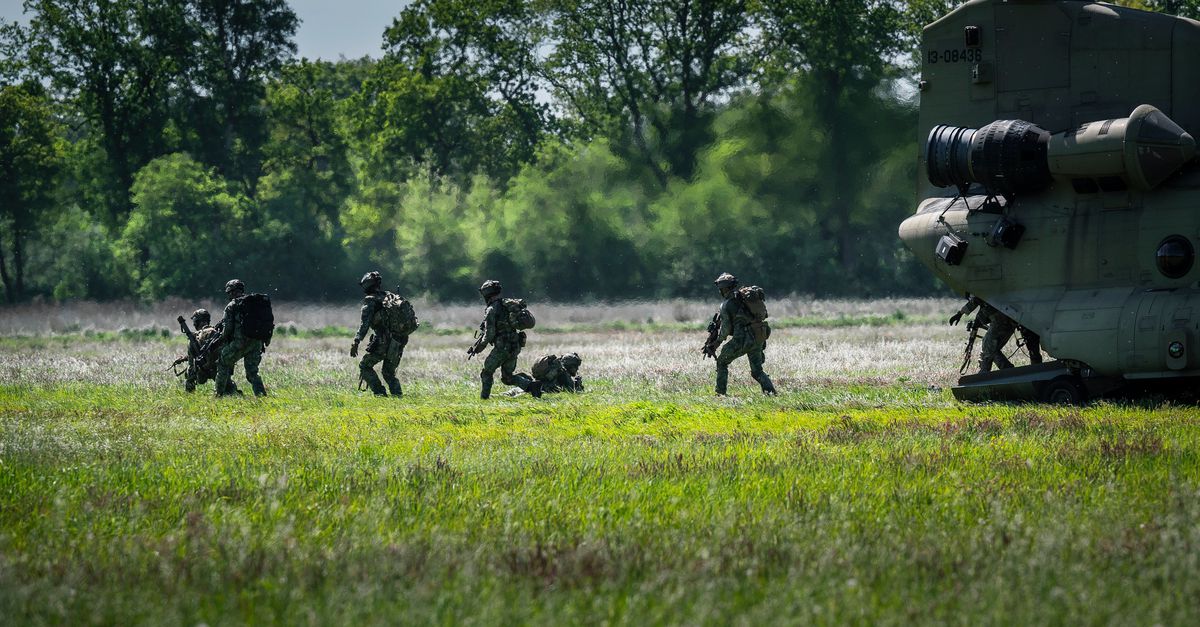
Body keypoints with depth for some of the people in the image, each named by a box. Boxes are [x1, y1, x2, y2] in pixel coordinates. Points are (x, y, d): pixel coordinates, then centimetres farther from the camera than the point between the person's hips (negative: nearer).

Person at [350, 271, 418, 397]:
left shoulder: (370, 300, -3)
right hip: (399, 342, 7)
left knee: (365, 366, 10)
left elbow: (365, 323, -14)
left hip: (383, 341, -7)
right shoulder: (390, 296, 18)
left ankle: (380, 393, -1)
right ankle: (398, 396, 4)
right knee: (389, 372, 20)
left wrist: (356, 342, -17)